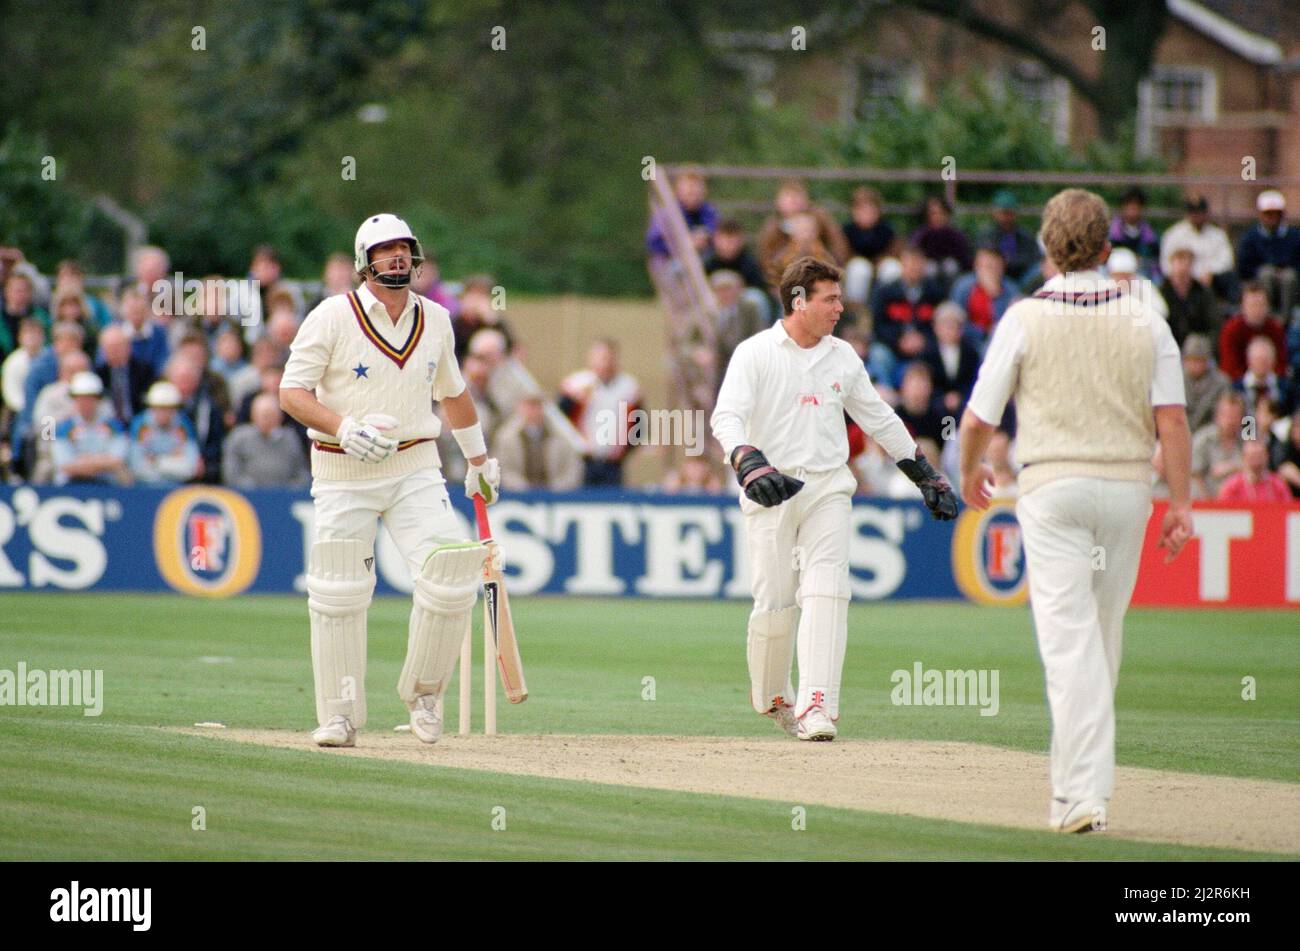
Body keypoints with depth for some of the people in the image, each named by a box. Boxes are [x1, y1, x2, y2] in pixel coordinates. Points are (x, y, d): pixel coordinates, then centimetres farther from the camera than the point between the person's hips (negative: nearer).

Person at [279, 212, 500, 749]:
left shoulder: (435, 321, 8)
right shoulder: (333, 317, -6)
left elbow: (452, 393, 24)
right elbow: (292, 392, -10)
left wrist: (479, 461, 30)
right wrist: (343, 428, -26)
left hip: (415, 468, 3)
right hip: (342, 473, -3)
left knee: (451, 576, -14)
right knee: (339, 593, -4)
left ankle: (422, 694, 7)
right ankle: (340, 717, 11)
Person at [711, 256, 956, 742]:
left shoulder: (842, 357, 11)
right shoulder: (755, 354, -4)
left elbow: (879, 418, 20)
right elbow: (727, 418, -18)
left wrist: (926, 477, 19)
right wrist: (750, 465, -37)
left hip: (828, 488, 3)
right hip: (771, 491, -3)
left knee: (826, 592, -13)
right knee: (775, 601, -3)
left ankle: (816, 704, -19)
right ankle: (770, 697, 21)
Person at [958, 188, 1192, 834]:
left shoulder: (1025, 318, -5)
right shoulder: (1144, 319, 3)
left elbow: (978, 419, 0)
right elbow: (1171, 420, -3)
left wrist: (969, 471, 19)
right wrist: (1180, 503, 2)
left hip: (1054, 488, -3)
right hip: (1128, 485, 3)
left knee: (1070, 641, -8)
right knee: (1102, 638, 16)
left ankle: (1081, 795, -17)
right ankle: (1079, 774, 25)